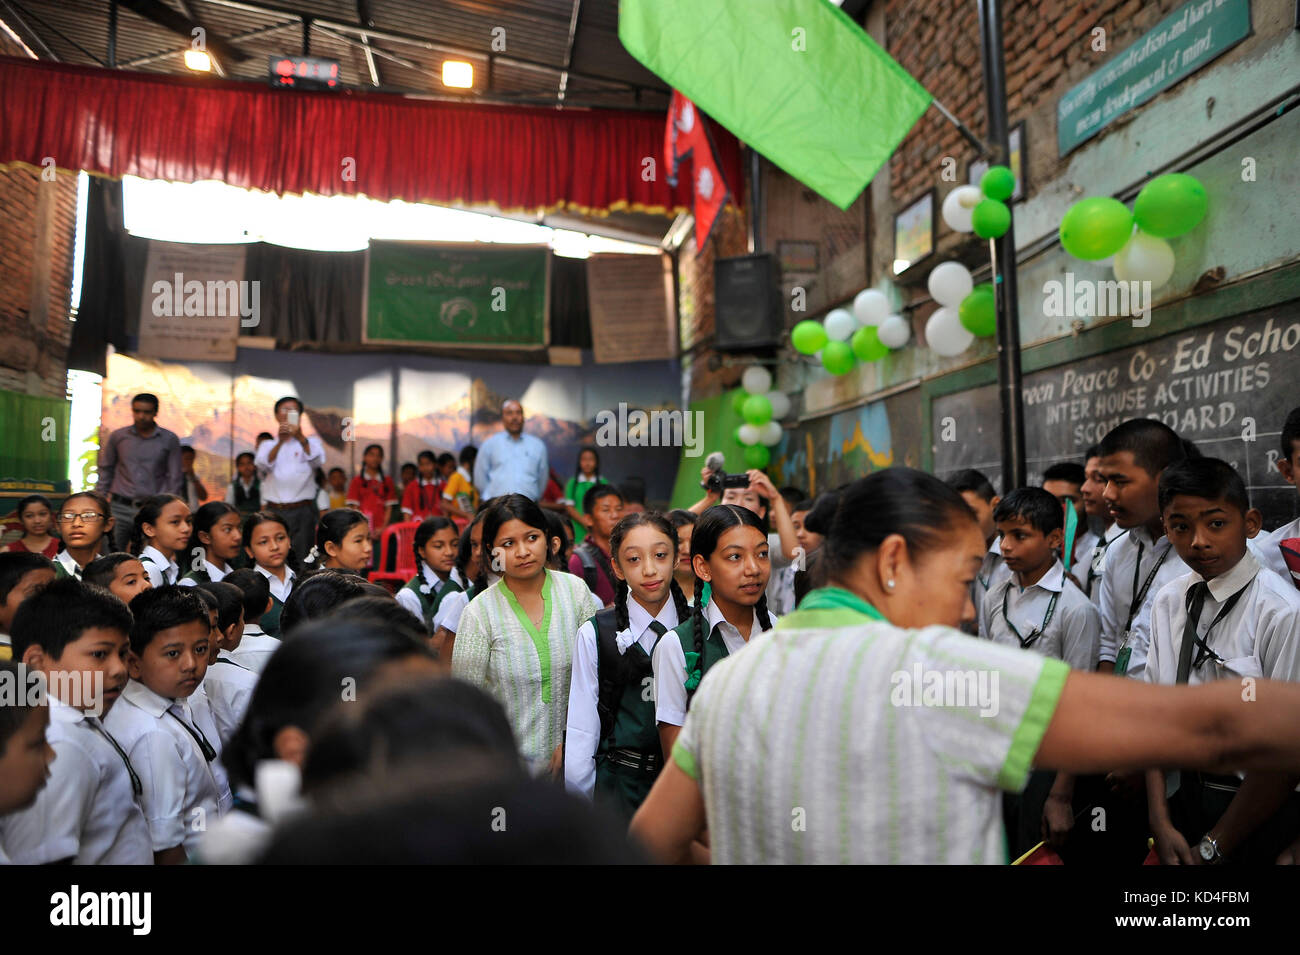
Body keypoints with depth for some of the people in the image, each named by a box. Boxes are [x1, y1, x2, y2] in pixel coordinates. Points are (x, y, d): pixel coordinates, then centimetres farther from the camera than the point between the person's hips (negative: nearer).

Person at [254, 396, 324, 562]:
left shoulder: (311, 441, 11)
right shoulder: (268, 445, 16)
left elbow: (317, 460, -12)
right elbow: (263, 466, -6)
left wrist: (301, 438, -29)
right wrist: (280, 441, -21)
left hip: (302, 512, -1)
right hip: (273, 511, 2)